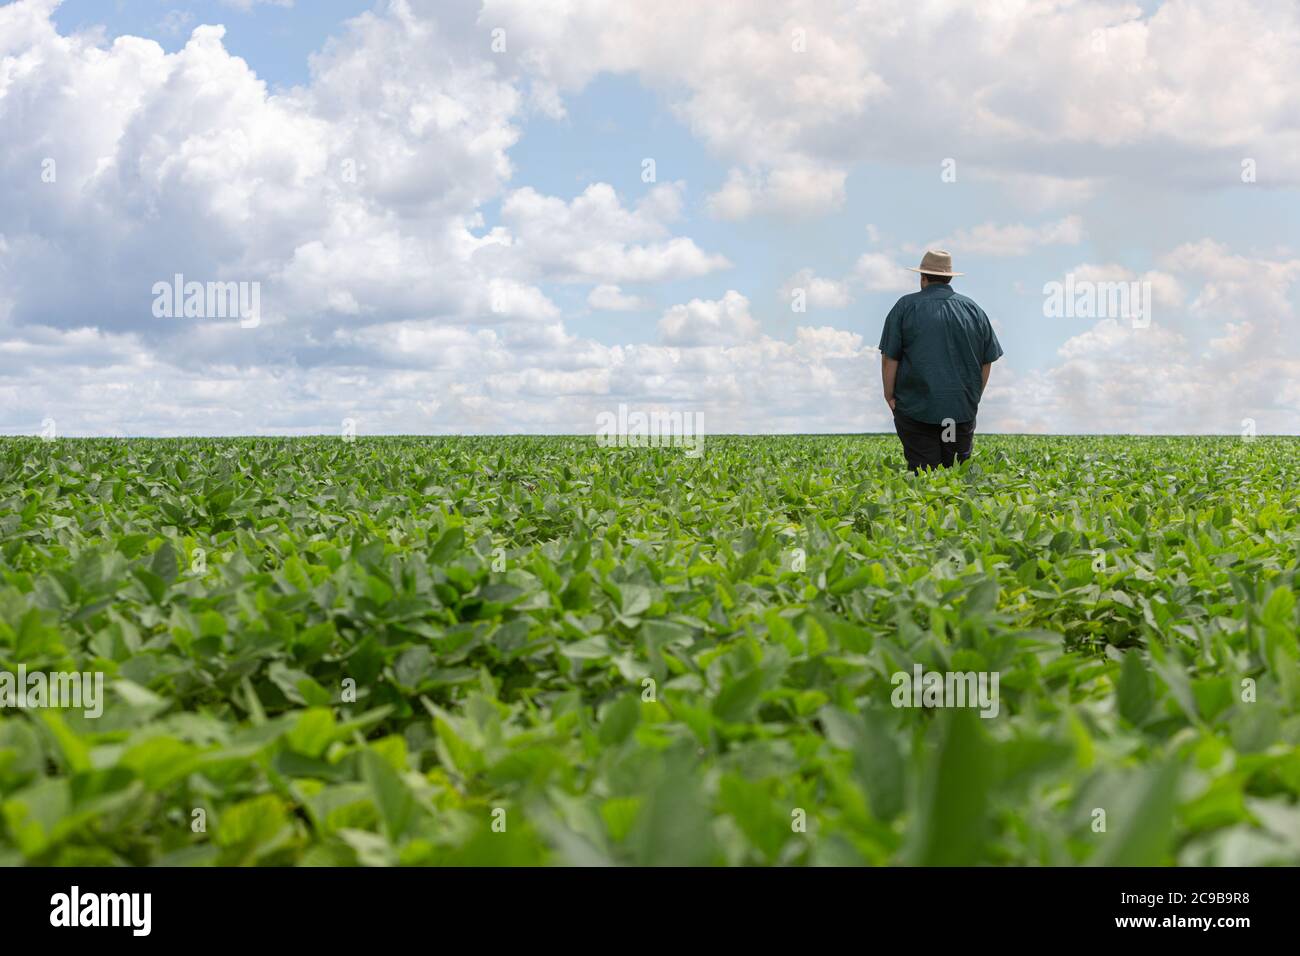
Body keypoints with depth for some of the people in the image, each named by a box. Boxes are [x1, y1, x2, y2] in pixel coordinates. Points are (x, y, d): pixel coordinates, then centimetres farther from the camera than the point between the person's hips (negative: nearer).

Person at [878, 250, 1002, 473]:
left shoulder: (906, 307, -2)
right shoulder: (974, 310, 8)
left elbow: (889, 358, -6)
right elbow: (987, 361, 11)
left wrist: (889, 396, 3)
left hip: (916, 410, -3)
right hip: (962, 410, 3)